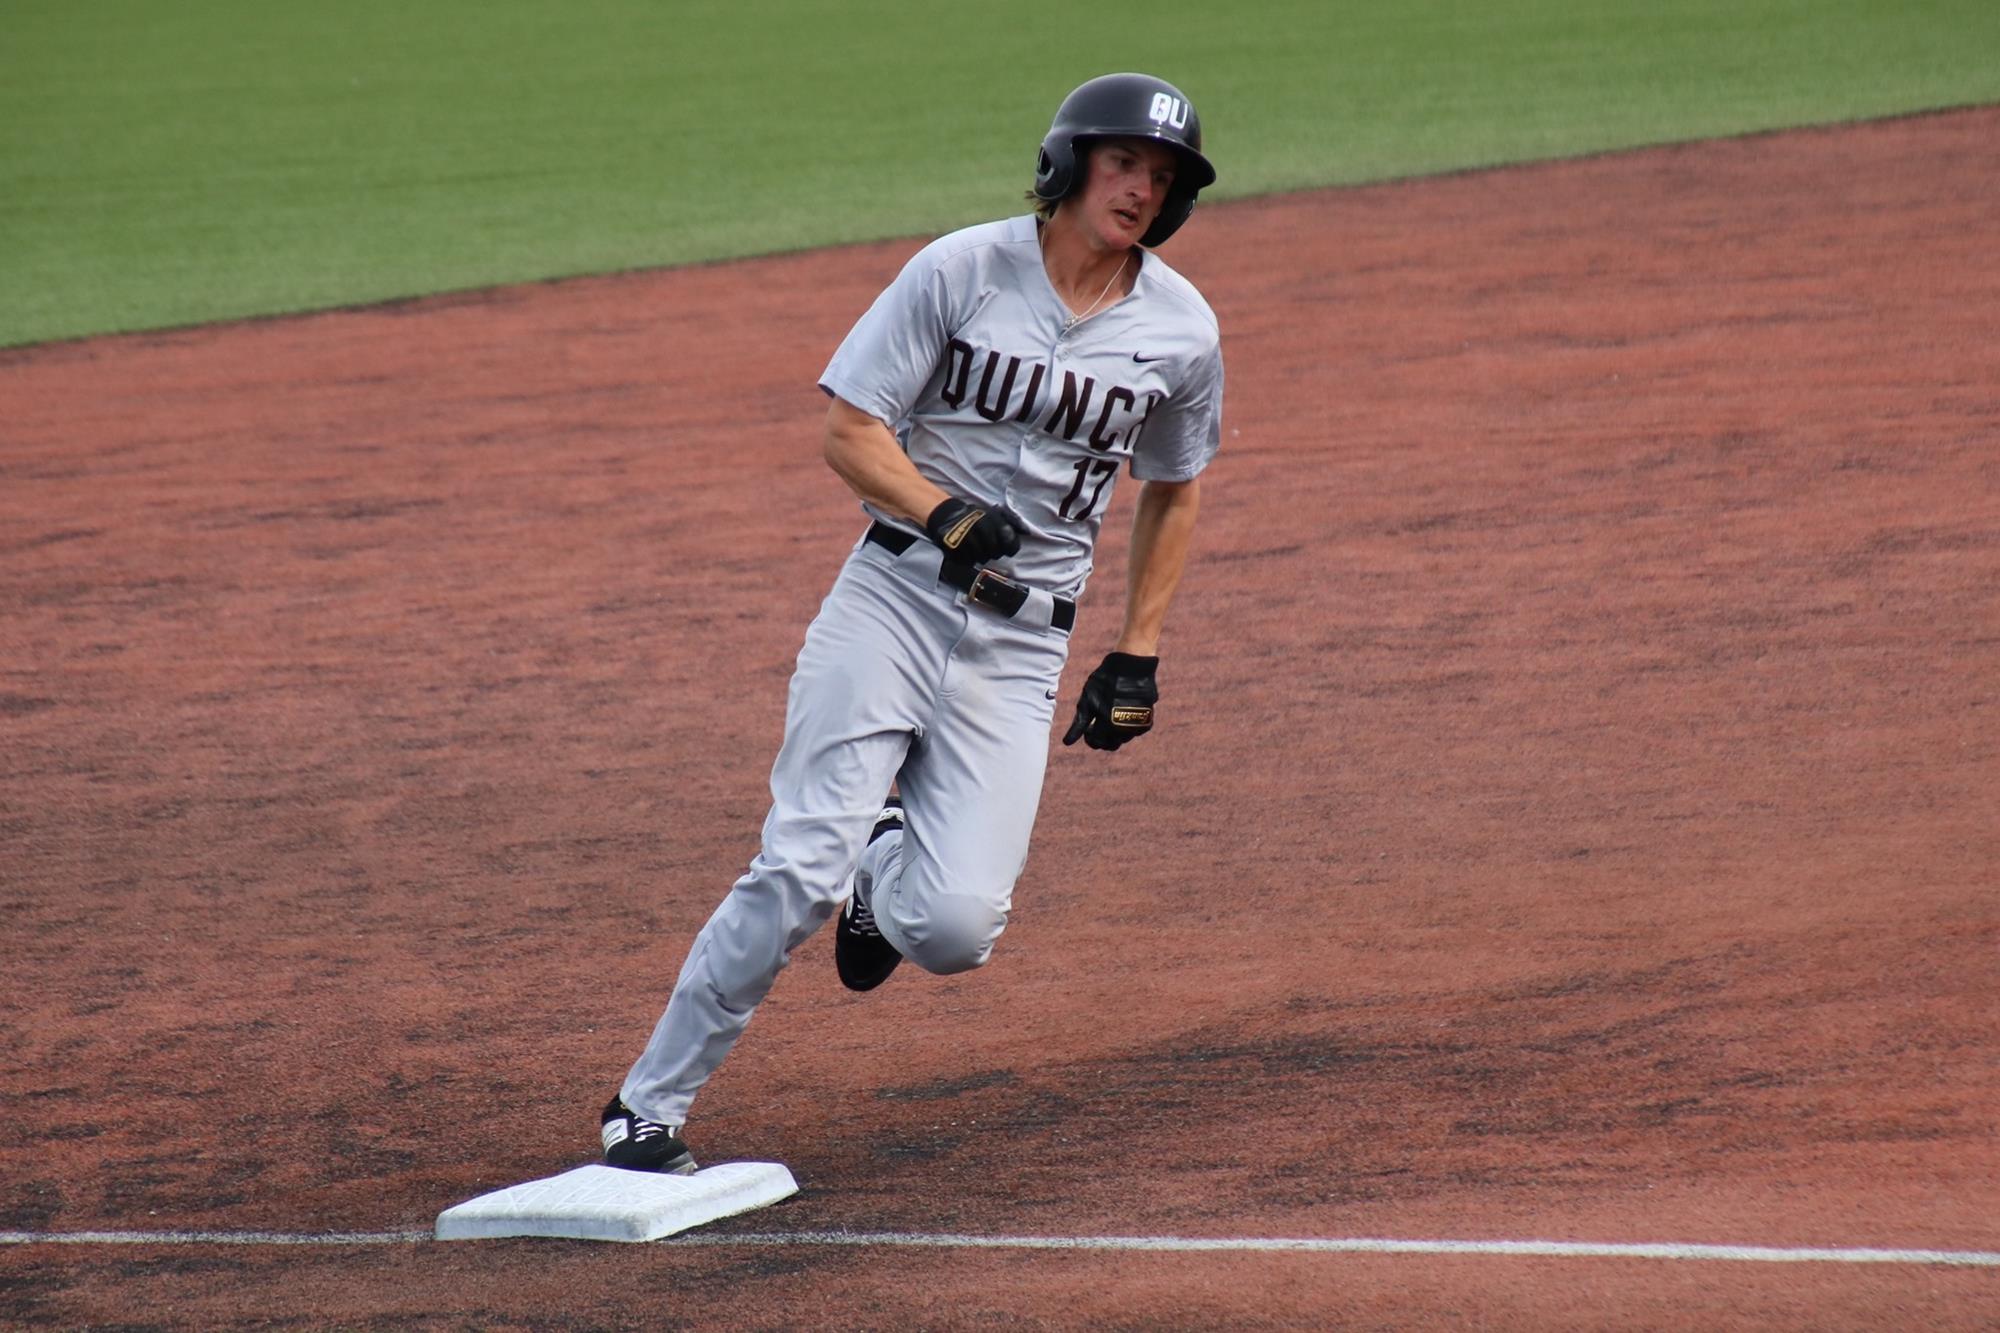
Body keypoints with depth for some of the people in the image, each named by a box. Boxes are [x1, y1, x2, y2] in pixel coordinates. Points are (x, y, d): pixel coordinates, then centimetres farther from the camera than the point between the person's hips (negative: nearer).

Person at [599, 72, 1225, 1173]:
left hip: (1022, 640, 2)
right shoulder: (961, 270, -4)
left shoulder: (1181, 330, 4)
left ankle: (889, 879, 24)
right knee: (802, 870, -15)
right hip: (895, 596, -2)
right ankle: (646, 1111, -3)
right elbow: (851, 433, -5)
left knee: (956, 926, -14)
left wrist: (1137, 657, 14)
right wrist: (949, 518, -22)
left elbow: (1171, 491, 19)